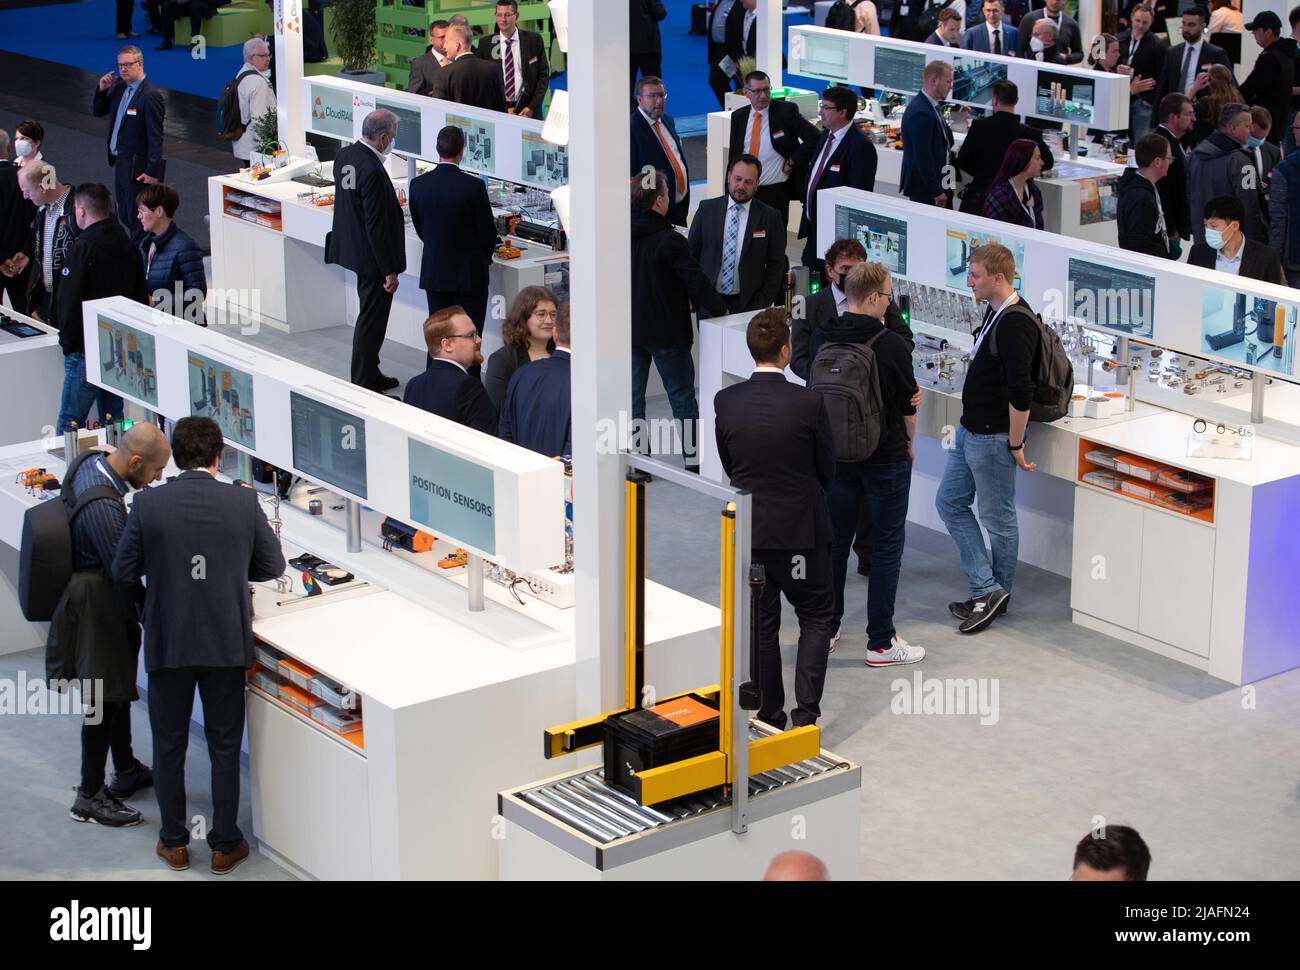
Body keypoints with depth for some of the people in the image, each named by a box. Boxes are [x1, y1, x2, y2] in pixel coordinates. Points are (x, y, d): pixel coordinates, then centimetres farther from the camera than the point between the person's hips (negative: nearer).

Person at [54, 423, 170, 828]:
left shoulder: (90, 463, -4)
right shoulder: (102, 508, -33)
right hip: (99, 609, -10)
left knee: (120, 685, 23)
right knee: (106, 699, 2)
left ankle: (126, 771, 40)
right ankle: (89, 797, 14)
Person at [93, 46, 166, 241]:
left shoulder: (150, 95, -17)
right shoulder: (119, 88, 9)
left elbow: (155, 136, -19)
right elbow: (99, 112, 19)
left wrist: (153, 171, -21)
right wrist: (102, 90, 0)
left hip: (137, 168, -9)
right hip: (120, 163, 9)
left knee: (137, 220, -4)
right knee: (124, 217, 17)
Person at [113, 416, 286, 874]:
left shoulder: (148, 504, -12)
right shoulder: (243, 502, -10)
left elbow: (123, 573, -5)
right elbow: (273, 566, 0)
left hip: (167, 644, 0)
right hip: (226, 643, 0)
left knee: (169, 746, 15)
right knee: (224, 746, 13)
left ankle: (174, 843, 26)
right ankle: (224, 845, 21)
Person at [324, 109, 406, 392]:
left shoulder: (345, 154, 1)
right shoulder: (372, 171, -27)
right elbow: (377, 227, -24)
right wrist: (390, 271, -19)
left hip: (352, 248, 10)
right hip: (372, 255, -10)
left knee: (370, 317, 22)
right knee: (371, 321, 0)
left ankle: (370, 374, 33)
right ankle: (364, 386, 7)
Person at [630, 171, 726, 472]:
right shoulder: (670, 241, -20)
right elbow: (696, 281, -20)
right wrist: (719, 309, -6)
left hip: (629, 329, 5)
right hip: (666, 332, -5)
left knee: (632, 394, 10)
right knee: (682, 394, 7)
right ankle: (693, 455, 12)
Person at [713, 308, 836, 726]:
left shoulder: (726, 402, -7)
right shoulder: (808, 403, -16)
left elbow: (729, 467, 5)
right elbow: (827, 469, -3)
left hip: (748, 530, 3)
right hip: (801, 528, -3)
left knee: (760, 623, 14)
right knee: (816, 616, 12)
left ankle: (768, 716, 19)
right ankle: (806, 714, 3)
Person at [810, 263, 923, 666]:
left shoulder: (824, 341, -4)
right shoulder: (891, 345, -17)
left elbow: (814, 393, 6)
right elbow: (908, 406, -7)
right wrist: (907, 444, 11)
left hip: (835, 454, 5)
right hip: (885, 459, -5)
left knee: (834, 540, 15)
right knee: (886, 547, 4)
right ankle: (881, 643, 7)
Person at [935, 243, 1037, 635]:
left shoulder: (1016, 323, -23)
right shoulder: (995, 313, 8)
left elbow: (1020, 392, -26)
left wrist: (1015, 444, -21)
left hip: (993, 438, -11)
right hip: (970, 431, 11)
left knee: (998, 516, 4)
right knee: (950, 501, 13)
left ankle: (995, 592, 18)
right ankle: (987, 589, 16)